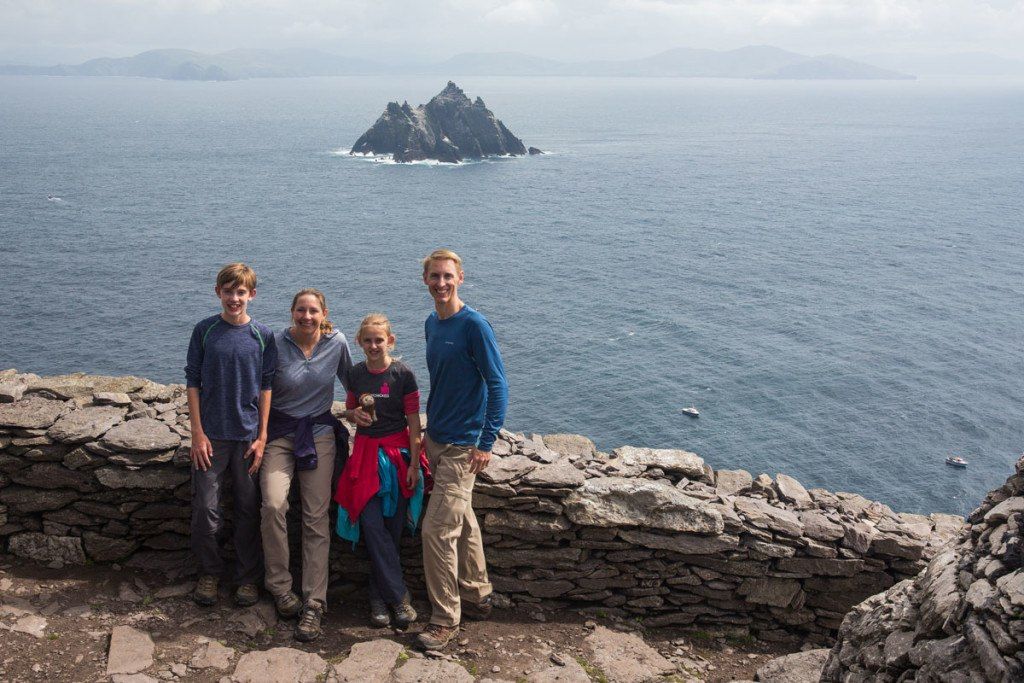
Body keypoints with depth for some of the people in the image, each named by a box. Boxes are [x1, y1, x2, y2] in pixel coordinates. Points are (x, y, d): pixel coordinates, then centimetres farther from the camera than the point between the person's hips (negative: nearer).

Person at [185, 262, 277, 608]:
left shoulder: (263, 335, 0)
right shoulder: (205, 331, -1)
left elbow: (266, 387, 2)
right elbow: (193, 382, 1)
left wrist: (262, 437, -3)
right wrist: (198, 433, -5)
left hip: (248, 436, 0)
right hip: (211, 436, 0)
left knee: (248, 511, 7)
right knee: (205, 509, 1)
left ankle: (248, 577, 21)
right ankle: (209, 573, 22)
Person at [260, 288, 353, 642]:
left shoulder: (337, 343, -2)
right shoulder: (276, 344, -8)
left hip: (320, 435, 1)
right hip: (280, 434, -1)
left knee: (317, 519, -3)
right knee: (273, 504, -22)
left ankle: (314, 603, 2)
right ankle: (280, 586, -2)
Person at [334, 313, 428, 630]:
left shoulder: (403, 374, -8)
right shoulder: (356, 374, 4)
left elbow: (413, 420, -5)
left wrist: (414, 463, -8)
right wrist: (355, 414, -4)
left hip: (397, 452, -3)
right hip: (366, 452, 3)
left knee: (391, 527, 2)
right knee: (372, 524, -7)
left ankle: (379, 596, 19)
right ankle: (399, 597, 0)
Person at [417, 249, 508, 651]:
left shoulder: (474, 325, -15)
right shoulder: (431, 324, 8)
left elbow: (497, 385, -16)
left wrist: (485, 444, -17)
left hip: (462, 446, -8)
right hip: (436, 439, 8)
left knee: (437, 530, -7)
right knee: (461, 522, 17)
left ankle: (445, 619, 6)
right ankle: (477, 597, 32)